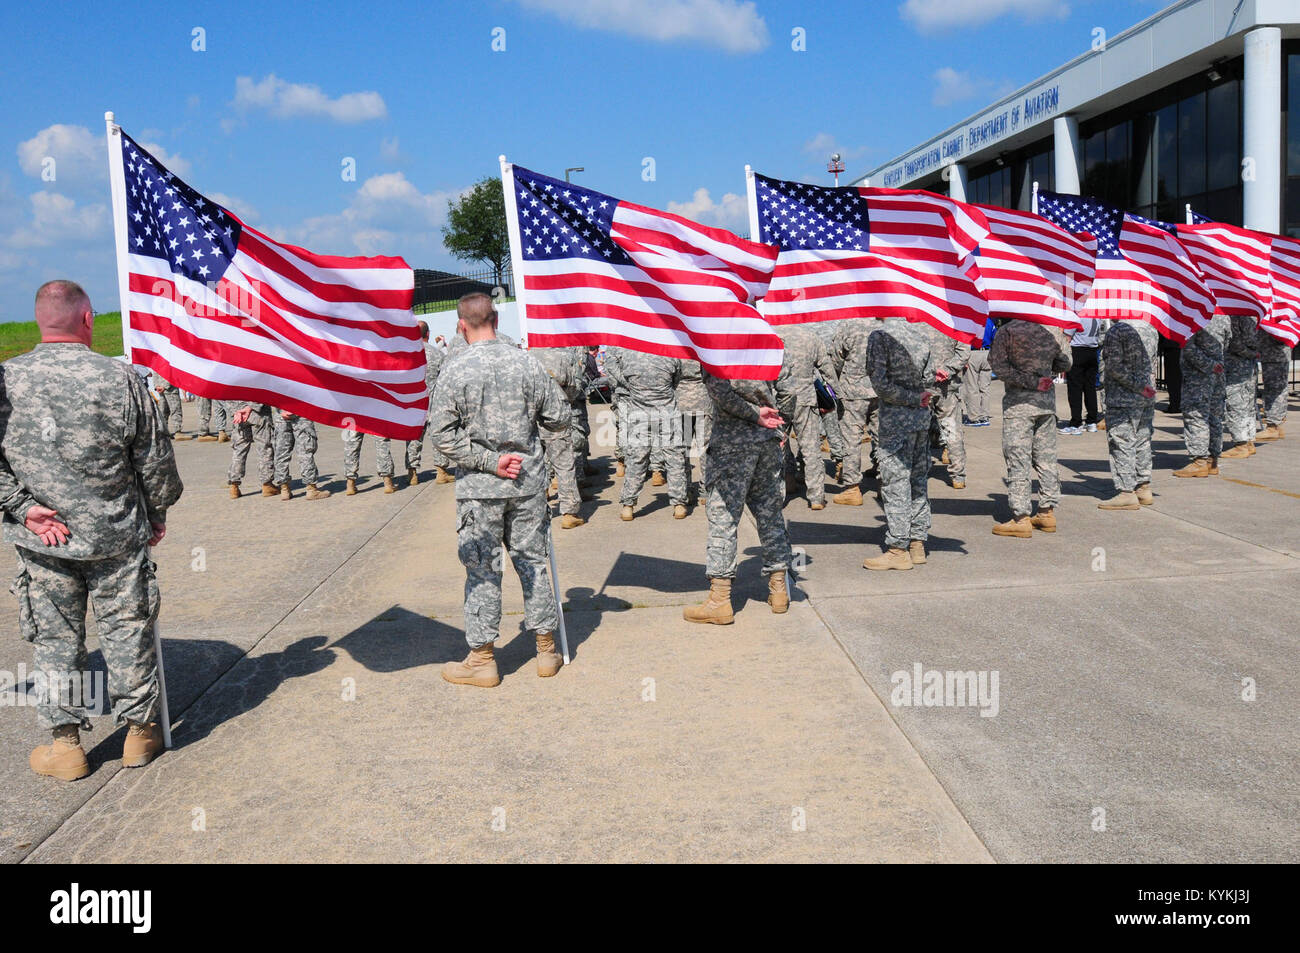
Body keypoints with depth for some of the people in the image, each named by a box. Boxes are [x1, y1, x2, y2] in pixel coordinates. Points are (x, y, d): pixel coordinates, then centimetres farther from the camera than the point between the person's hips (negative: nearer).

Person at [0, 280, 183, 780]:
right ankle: (140, 730, 23)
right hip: (116, 536, -1)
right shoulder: (121, 378, -10)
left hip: (42, 542, 1)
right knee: (127, 630, 11)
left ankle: (65, 741, 19)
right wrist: (158, 511, 10)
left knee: (54, 636, 12)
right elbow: (154, 458, -3)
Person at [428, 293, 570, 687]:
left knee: (482, 570, 6)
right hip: (528, 481, 3)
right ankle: (547, 649, 21)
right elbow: (559, 419, 2)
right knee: (532, 561, 13)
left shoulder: (454, 371, -9)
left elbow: (442, 434, -12)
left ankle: (482, 659, 13)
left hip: (479, 488, -2)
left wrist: (489, 461, -10)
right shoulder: (527, 363, -3)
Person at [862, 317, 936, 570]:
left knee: (895, 481, -2)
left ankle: (898, 549, 0)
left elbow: (881, 383, -15)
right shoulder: (922, 331, 7)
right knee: (919, 479, 12)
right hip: (923, 416, 6)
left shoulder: (880, 335, -11)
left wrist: (912, 398, -8)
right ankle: (917, 544, 18)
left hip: (896, 417, -6)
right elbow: (930, 376, 9)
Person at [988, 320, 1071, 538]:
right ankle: (1047, 512, 19)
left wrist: (1029, 381, -12)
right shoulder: (1053, 330, 4)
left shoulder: (1006, 331, -11)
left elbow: (998, 366, -16)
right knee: (1046, 456, 13)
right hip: (1047, 399, 5)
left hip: (1018, 401, -5)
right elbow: (1064, 364, 15)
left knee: (1018, 458, -2)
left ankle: (1021, 518, -2)